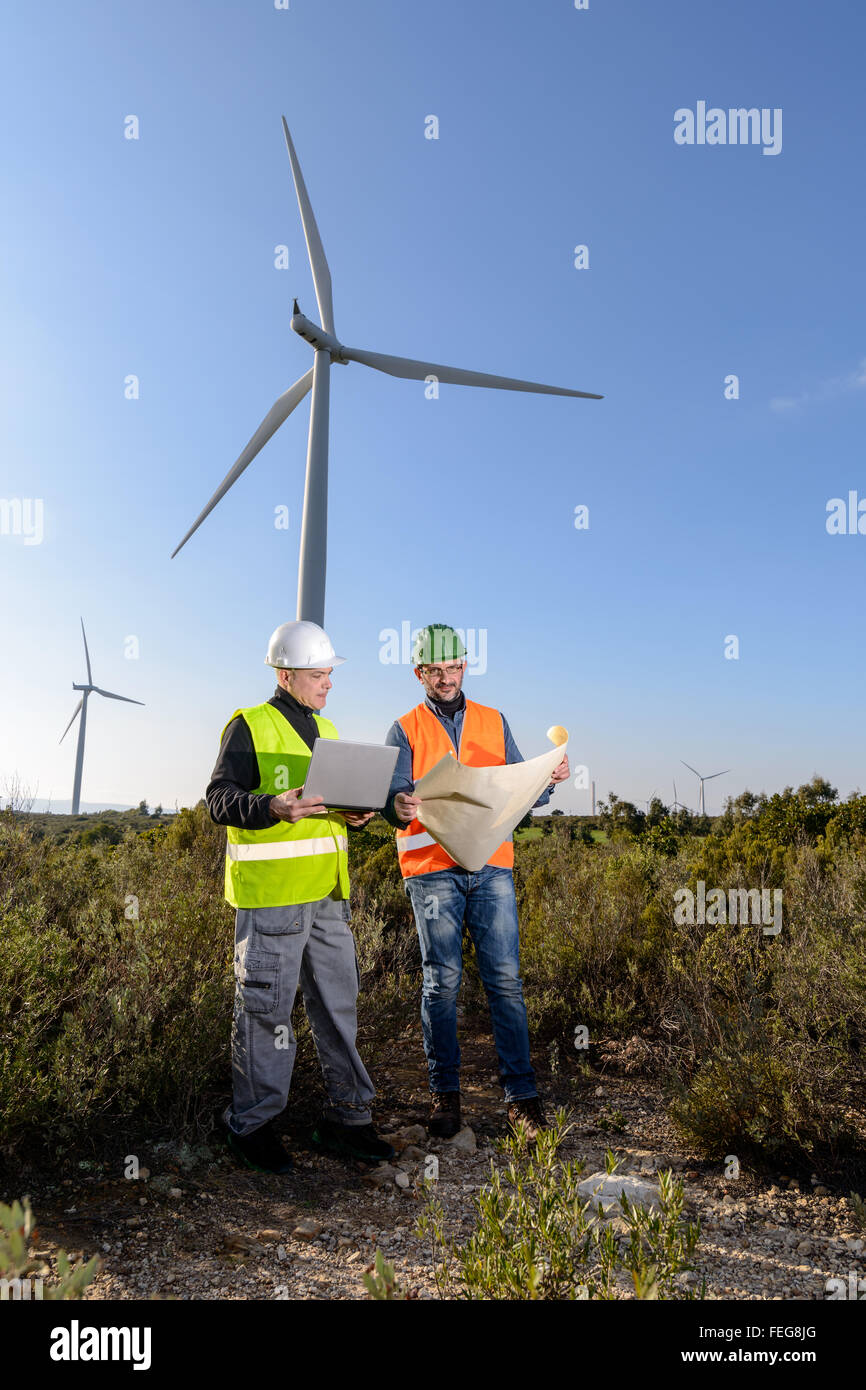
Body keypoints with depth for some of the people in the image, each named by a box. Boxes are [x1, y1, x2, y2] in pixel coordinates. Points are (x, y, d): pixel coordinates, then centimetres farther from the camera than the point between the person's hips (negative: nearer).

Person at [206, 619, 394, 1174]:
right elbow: (220, 798, -11)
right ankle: (251, 1125, 22)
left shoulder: (325, 730, 16)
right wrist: (271, 808, -29)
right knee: (266, 1008, 4)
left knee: (339, 1002, 12)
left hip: (327, 893, 7)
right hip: (269, 893, -7)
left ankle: (346, 1117, 26)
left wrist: (356, 812, 3)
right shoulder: (249, 727, -6)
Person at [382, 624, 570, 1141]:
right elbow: (395, 793, -4)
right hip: (432, 869, -1)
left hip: (491, 865, 2)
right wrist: (399, 805, -27)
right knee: (442, 981, 2)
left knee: (505, 978, 1)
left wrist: (548, 780, -9)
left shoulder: (494, 722, 15)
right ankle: (445, 1092, 16)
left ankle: (521, 1093, 10)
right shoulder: (406, 730, 8)